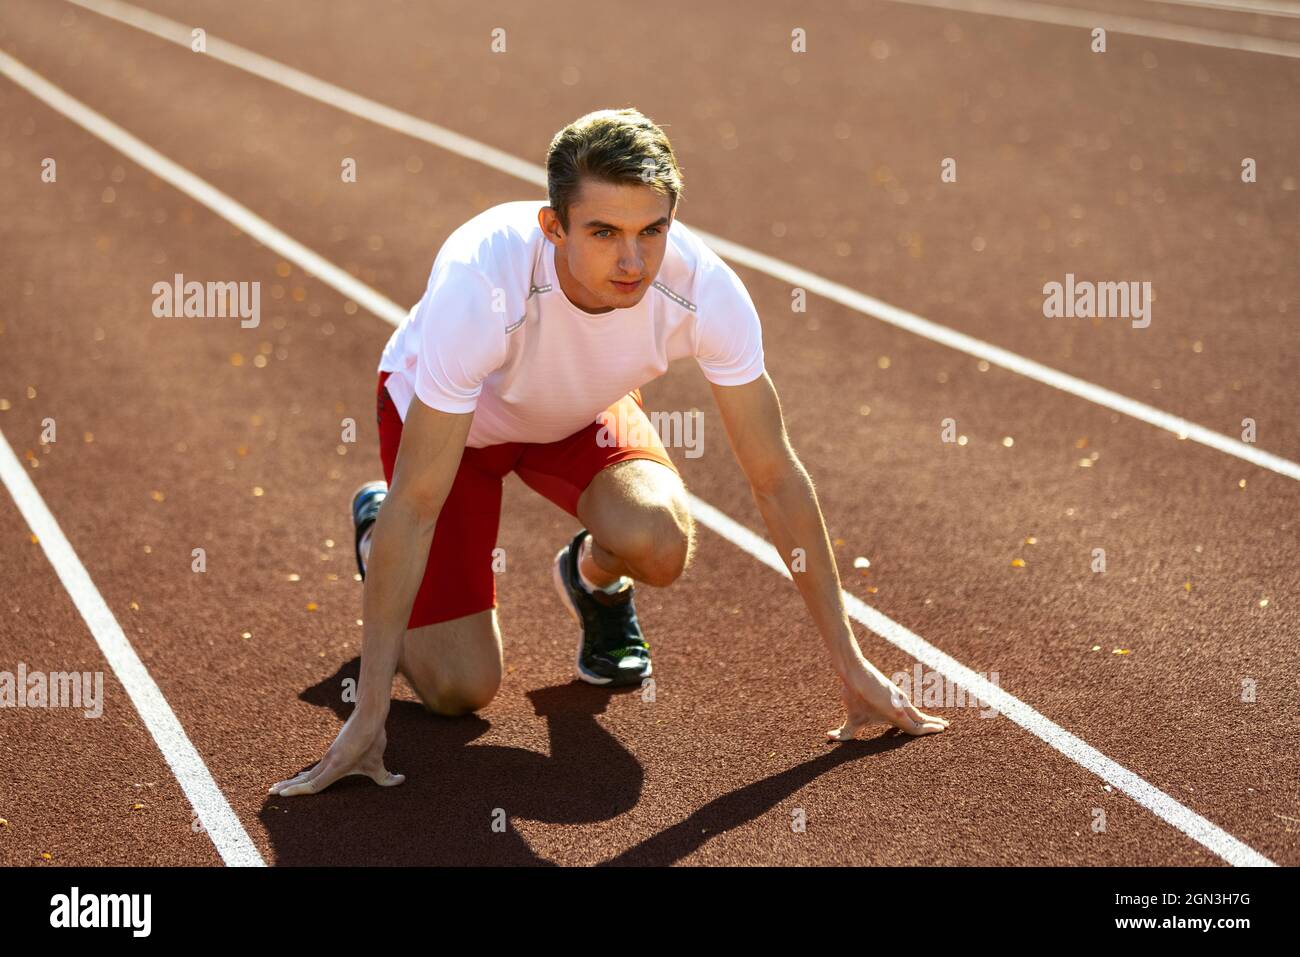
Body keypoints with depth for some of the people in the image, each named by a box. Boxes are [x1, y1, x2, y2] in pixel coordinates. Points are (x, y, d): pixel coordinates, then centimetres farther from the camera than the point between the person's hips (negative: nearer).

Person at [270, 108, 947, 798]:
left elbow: (775, 478, -20)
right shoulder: (479, 282, -42)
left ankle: (593, 576, 8)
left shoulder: (706, 290, -33)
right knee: (459, 689, -9)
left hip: (581, 408, 2)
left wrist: (851, 666, -18)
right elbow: (417, 503, -37)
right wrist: (368, 715, -38)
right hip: (442, 411, -2)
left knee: (658, 545, -30)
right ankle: (374, 530, 21)